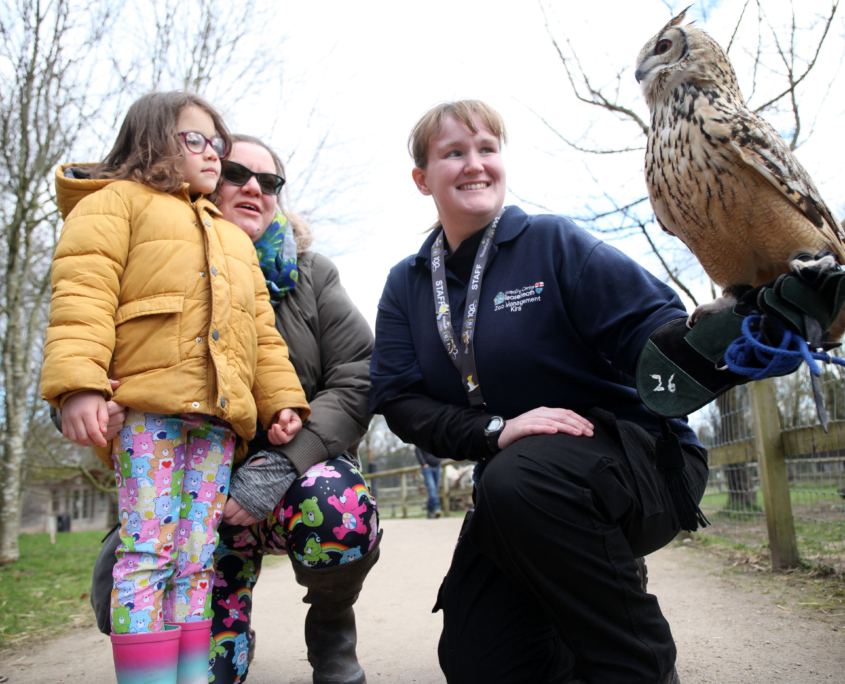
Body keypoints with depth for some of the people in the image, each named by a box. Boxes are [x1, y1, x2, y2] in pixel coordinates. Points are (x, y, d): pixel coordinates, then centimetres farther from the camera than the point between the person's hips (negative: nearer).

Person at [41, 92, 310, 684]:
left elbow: (262, 330, 26)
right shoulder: (116, 201, 11)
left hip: (219, 418, 6)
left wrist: (282, 398, 15)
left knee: (196, 558, 6)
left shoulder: (233, 239, 31)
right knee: (148, 550, -8)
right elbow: (83, 297, -4)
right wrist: (78, 384, -18)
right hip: (146, 408, -6)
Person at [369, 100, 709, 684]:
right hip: (511, 496, 5)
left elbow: (658, 327, -11)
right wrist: (495, 432, -19)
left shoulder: (553, 241, -5)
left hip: (640, 460, -4)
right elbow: (398, 401, -4)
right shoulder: (406, 285, 6)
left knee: (519, 479, -37)